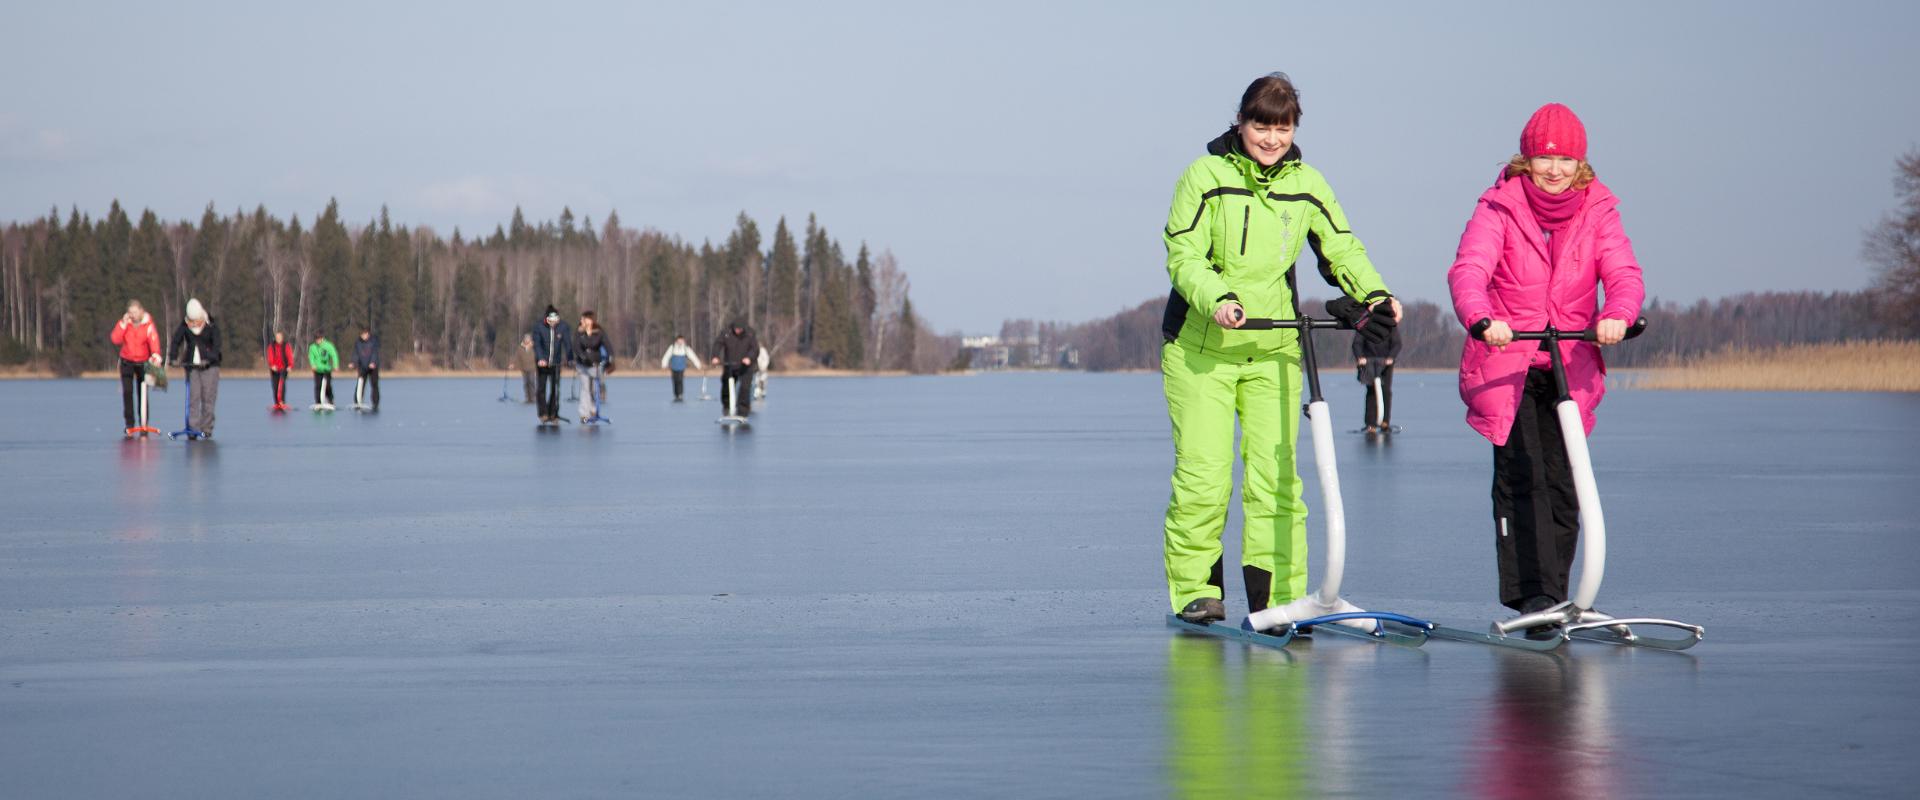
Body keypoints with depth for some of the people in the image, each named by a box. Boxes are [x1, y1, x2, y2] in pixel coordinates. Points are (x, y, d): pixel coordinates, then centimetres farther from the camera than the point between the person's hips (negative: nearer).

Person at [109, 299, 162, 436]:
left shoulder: (148, 324, -10)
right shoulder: (124, 323, -4)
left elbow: (154, 340, -25)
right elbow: (115, 340, -15)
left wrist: (156, 354, -43)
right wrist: (123, 324, -22)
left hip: (143, 362, -1)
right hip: (127, 361, 1)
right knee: (127, 392, -9)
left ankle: (143, 424, 12)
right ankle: (129, 425, -5)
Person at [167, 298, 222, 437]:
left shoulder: (212, 327, -6)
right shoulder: (184, 325, 1)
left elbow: (216, 345, -16)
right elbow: (176, 341, -6)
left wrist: (209, 359, -33)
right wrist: (173, 358, -22)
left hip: (209, 366, -2)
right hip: (191, 365, 2)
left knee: (208, 398, -5)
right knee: (193, 397, -6)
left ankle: (207, 428, 2)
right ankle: (193, 427, -6)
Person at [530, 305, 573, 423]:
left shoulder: (563, 328, -8)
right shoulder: (539, 327, -12)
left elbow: (568, 344, -9)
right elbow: (537, 344, -17)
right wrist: (540, 358, -32)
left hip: (556, 363, 1)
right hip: (542, 363, -1)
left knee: (555, 390, 4)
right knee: (541, 389, -4)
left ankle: (553, 415, 12)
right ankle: (543, 414, 3)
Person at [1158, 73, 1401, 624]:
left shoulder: (1306, 185, 6)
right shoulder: (1206, 176, -5)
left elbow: (1341, 248, 11)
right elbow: (1183, 256, -10)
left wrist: (1374, 294, -8)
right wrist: (1217, 300, -28)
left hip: (1273, 350, 3)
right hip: (1200, 348, -3)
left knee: (1276, 475, -4)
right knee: (1203, 475, -7)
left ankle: (1277, 595, 0)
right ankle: (1195, 589, 5)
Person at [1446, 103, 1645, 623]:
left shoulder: (1598, 211, 3)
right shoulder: (1499, 208, -5)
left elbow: (1623, 273, -10)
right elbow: (1469, 270, -19)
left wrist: (1616, 315, -33)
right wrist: (1482, 320, -40)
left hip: (1571, 364, 3)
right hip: (1506, 362, -3)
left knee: (1561, 483, 2)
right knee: (1521, 477, -13)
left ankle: (1552, 597, 11)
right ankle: (1531, 597, -15)